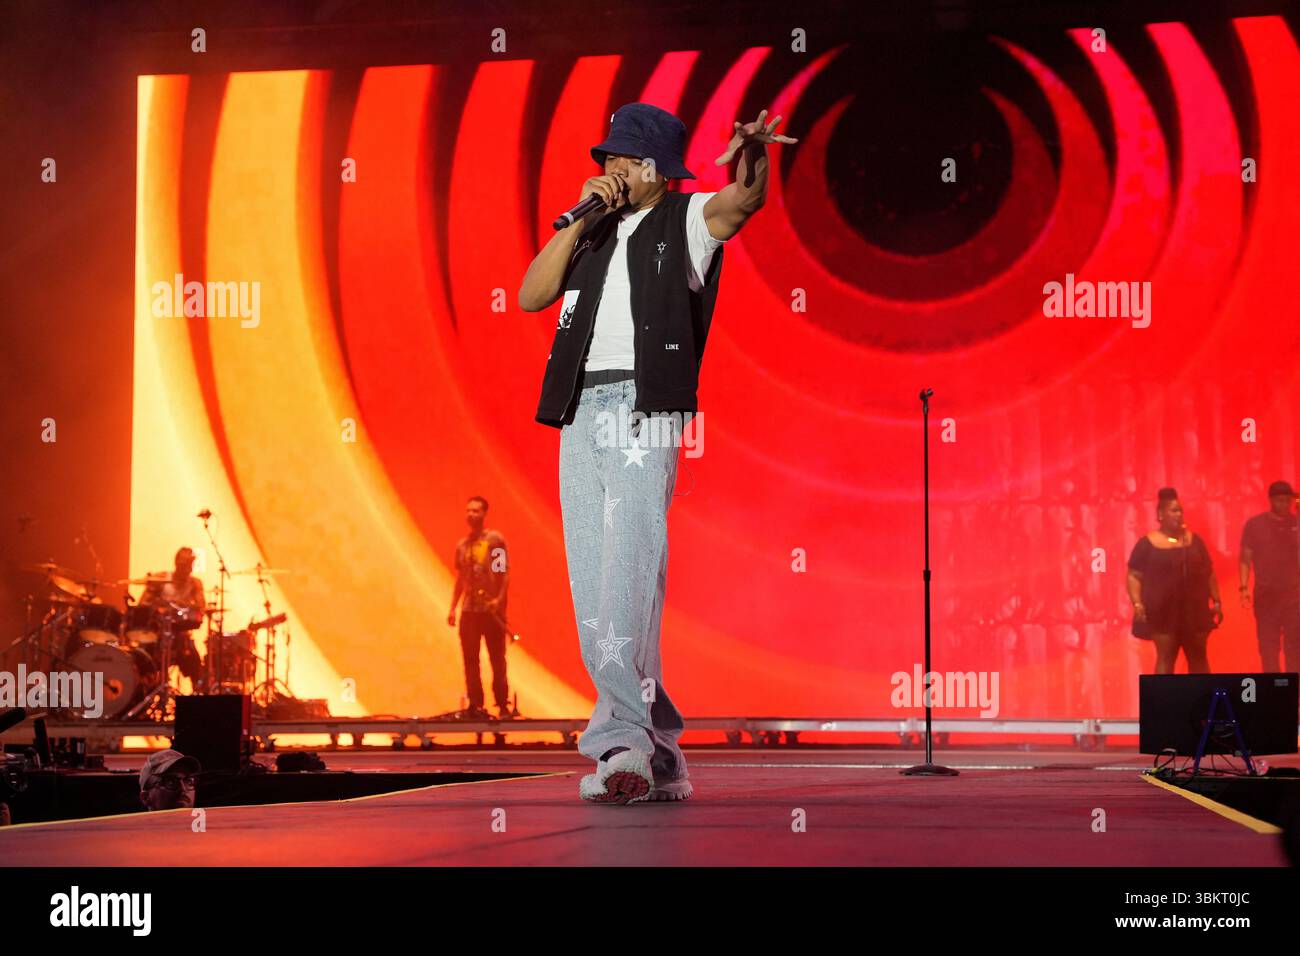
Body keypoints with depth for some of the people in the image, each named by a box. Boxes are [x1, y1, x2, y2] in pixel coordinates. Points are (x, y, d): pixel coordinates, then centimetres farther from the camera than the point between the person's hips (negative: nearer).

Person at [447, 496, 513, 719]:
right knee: (470, 660, 2)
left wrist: (500, 598, -17)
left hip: (492, 609, -5)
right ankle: (475, 705, 6)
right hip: (469, 609, 5)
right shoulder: (462, 545, 14)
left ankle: (503, 705, 3)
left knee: (497, 659, -1)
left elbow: (505, 572, -6)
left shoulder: (495, 539, -1)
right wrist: (453, 607, 12)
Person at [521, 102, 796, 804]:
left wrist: (752, 156, -34)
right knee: (593, 594, 3)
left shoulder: (686, 222, 8)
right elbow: (531, 295, 14)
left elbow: (744, 200, -12)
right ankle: (656, 755, 7)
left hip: (643, 411, -6)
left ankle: (622, 741, -27)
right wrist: (581, 215, 8)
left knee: (629, 572, -20)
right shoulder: (592, 236, 24)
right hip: (580, 414, 7)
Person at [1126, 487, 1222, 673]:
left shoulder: (1193, 540, 10)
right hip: (1163, 612, -4)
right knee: (1165, 658, -5)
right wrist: (1137, 604, -16)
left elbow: (1209, 572, 14)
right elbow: (1134, 576, -3)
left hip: (1194, 611, 4)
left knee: (1198, 658, 7)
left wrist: (1216, 601, 9)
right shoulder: (1147, 544, -2)